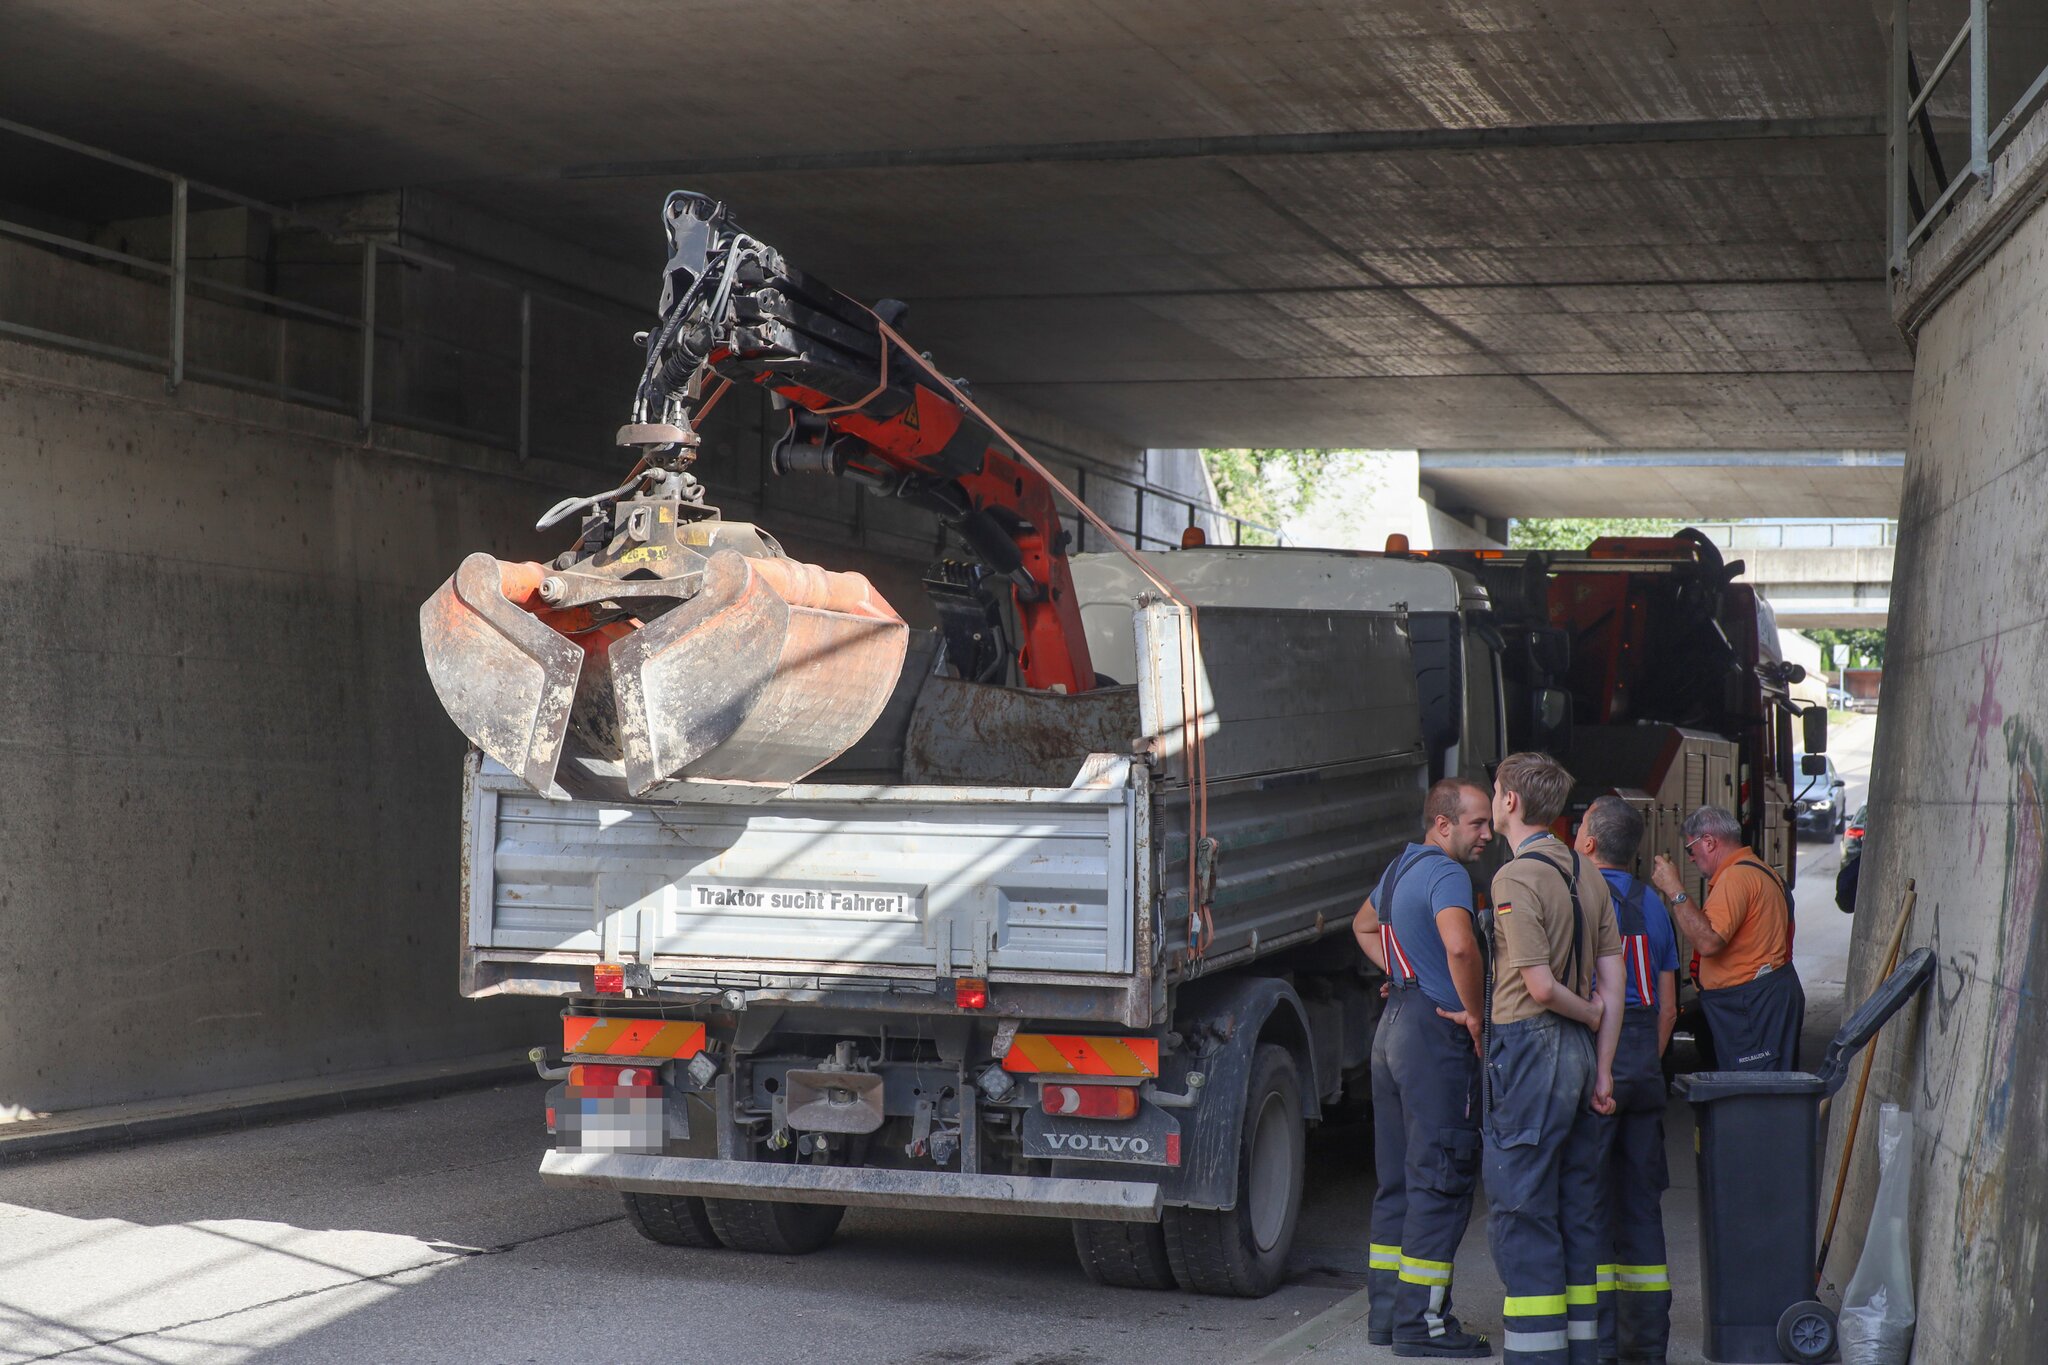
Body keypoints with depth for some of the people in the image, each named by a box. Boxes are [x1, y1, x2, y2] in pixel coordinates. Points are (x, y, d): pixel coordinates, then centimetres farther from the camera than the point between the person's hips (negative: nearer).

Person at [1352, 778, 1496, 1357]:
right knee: (1441, 1180, -5)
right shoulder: (1446, 873, -15)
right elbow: (1459, 946, -33)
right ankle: (1421, 1321, -3)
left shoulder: (1402, 866, 16)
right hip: (1436, 1034, -10)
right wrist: (1475, 1014, -20)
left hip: (1393, 1027, 10)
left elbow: (1365, 925, 34)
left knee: (1400, 1179, 14)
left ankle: (1387, 1311, 19)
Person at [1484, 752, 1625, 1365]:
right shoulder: (1587, 875, 10)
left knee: (1522, 1211, -2)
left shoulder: (1516, 877, -15)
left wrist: (1588, 1015, -1)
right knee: (1578, 1208, 13)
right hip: (1579, 1049, 8)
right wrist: (1602, 1067, 10)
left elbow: (1540, 985, -20)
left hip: (1529, 1046, -8)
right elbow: (1612, 979, 9)